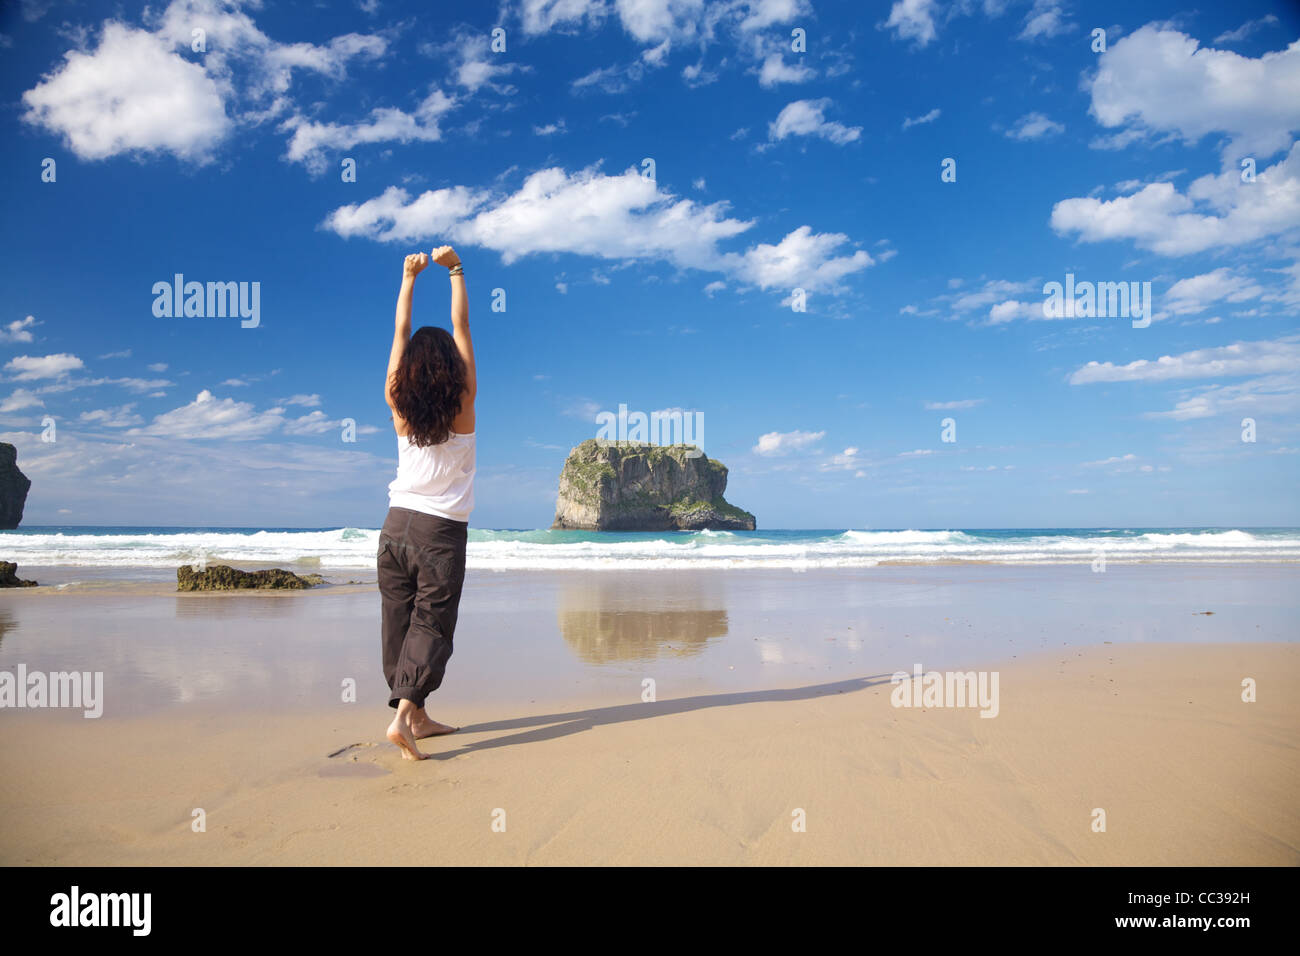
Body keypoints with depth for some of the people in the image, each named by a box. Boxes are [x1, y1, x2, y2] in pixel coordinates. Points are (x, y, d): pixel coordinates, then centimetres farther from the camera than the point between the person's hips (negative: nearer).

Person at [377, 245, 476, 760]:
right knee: (431, 624, -2)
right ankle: (404, 713, -17)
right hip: (442, 532, -4)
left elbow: (401, 332, 9)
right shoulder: (463, 404, -6)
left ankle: (416, 715, 18)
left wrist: (409, 277, 16)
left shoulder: (399, 407, 1)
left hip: (398, 525, 4)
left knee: (400, 621, 9)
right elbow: (461, 327, 0)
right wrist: (455, 270, 7)